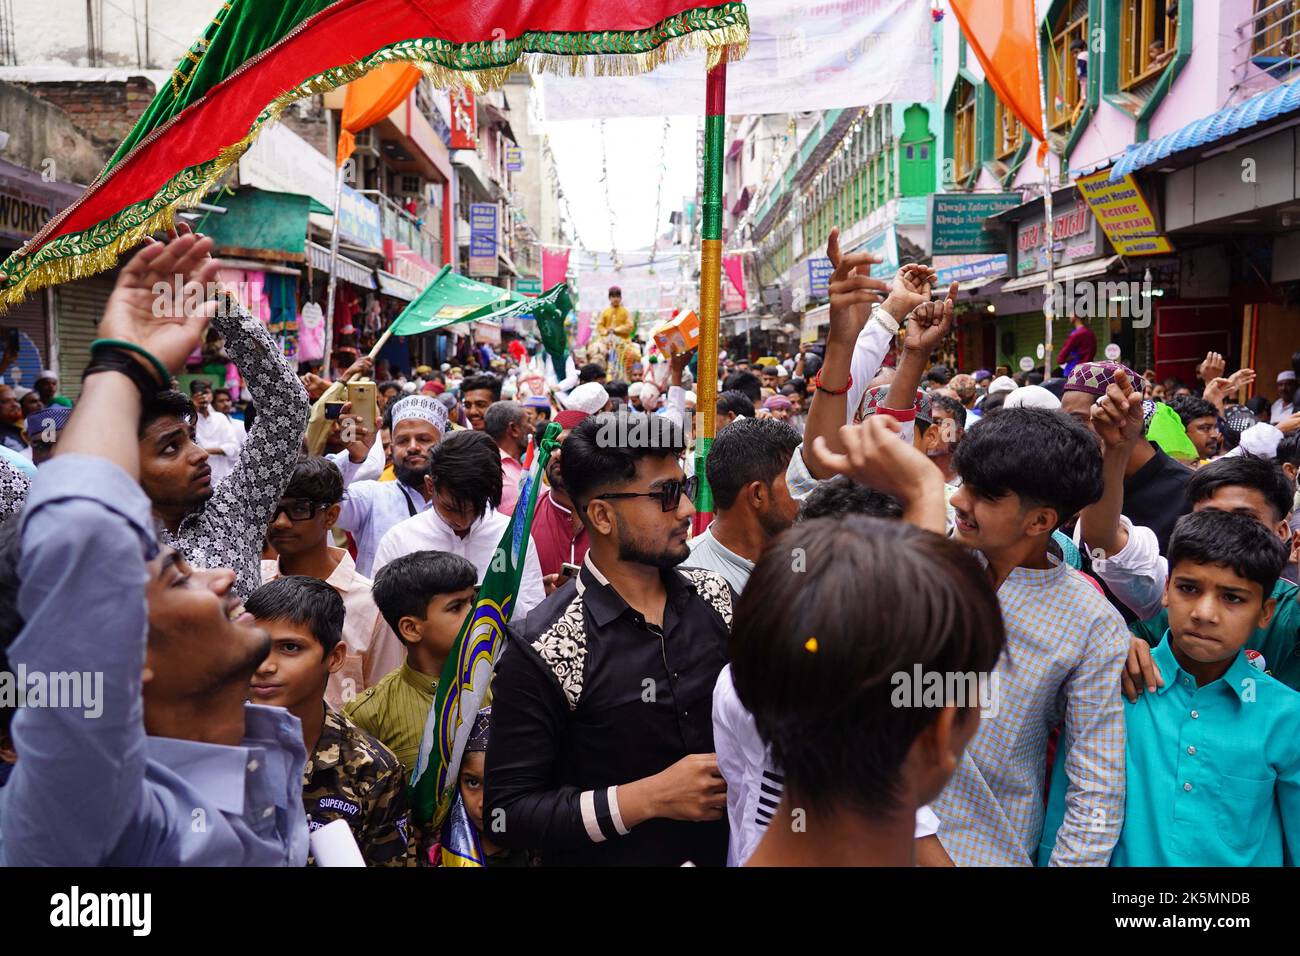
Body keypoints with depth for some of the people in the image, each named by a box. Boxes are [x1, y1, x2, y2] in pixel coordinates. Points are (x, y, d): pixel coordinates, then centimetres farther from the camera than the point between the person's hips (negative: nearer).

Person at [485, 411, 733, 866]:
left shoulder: (716, 598, -6)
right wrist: (651, 797, -26)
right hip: (608, 855, -5)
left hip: (724, 850, 5)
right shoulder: (542, 649, -22)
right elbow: (508, 812, -20)